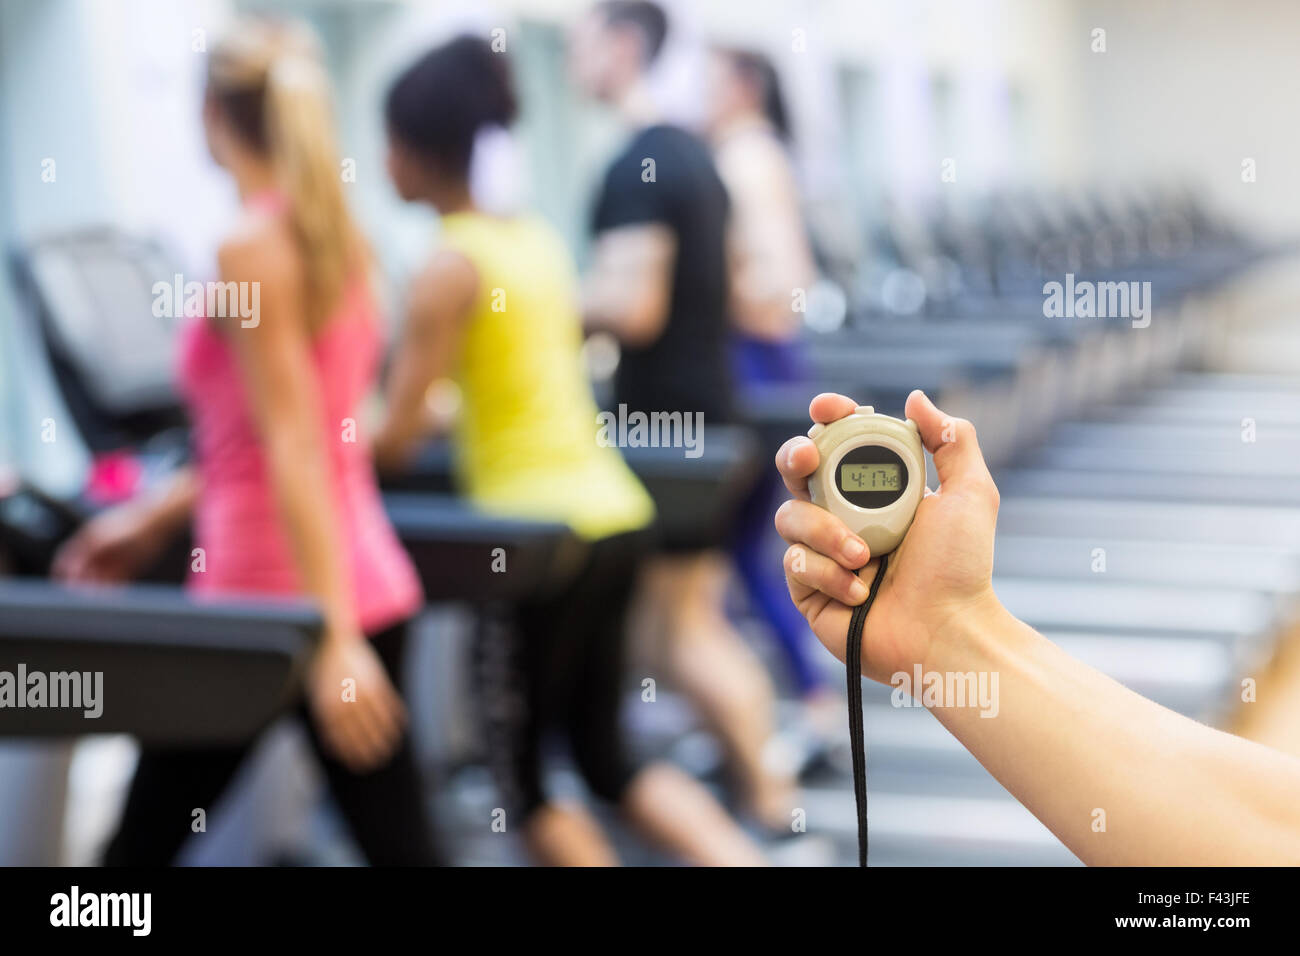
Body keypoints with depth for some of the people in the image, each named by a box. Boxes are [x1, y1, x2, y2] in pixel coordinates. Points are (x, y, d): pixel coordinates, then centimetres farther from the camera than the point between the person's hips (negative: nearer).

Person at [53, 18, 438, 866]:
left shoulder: (251, 247, -14)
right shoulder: (341, 238, 10)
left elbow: (295, 447, -21)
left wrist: (331, 637, -24)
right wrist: (160, 515, 24)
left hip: (267, 595, -7)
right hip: (370, 585, 7)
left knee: (146, 839, 11)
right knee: (400, 847, 7)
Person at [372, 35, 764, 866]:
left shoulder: (450, 266, -13)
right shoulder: (541, 238, 11)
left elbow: (395, 439, -13)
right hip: (618, 515, 8)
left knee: (522, 776, 8)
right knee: (605, 753, 20)